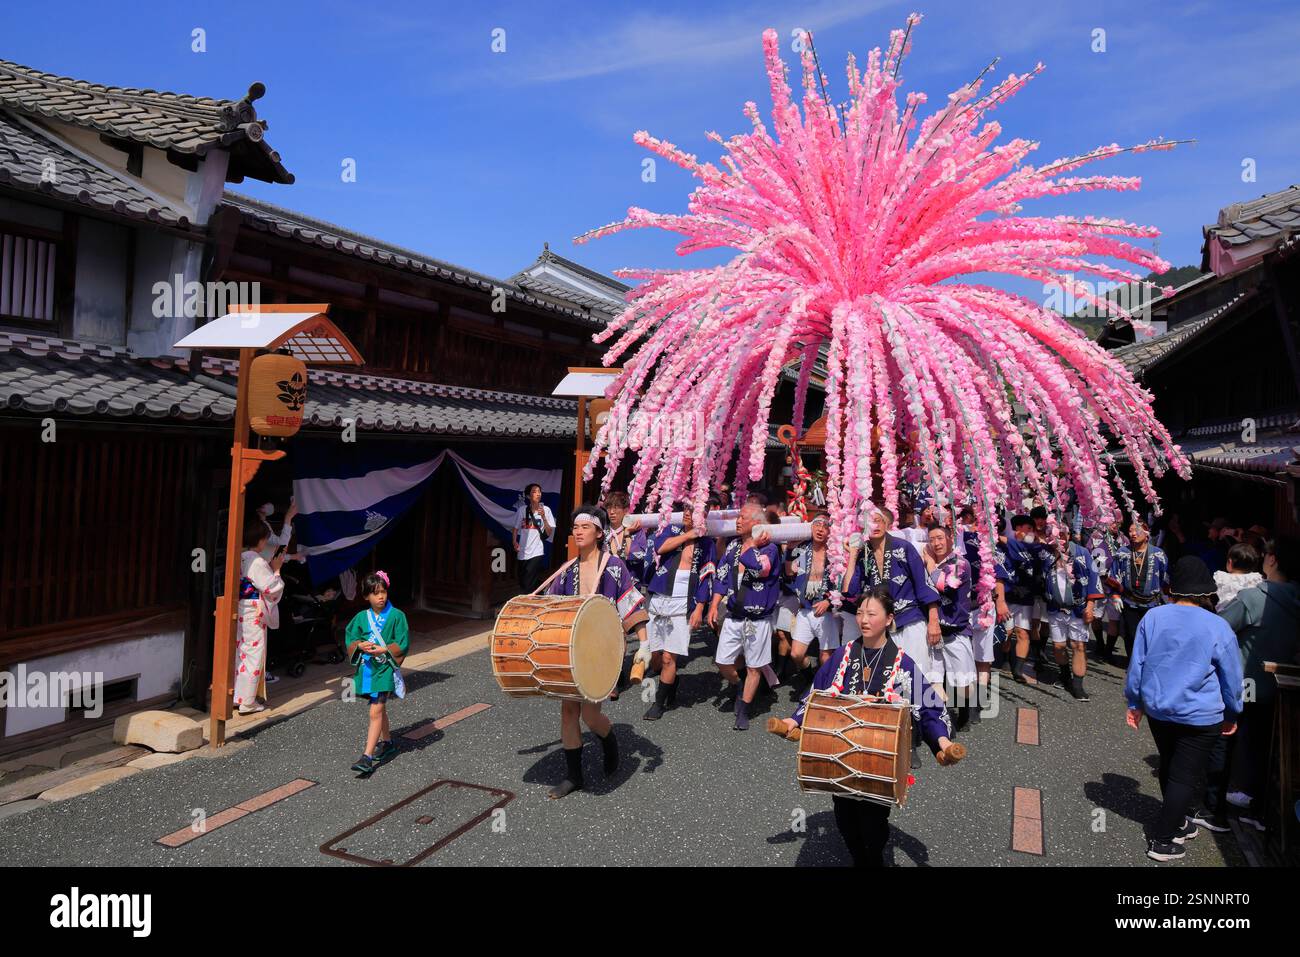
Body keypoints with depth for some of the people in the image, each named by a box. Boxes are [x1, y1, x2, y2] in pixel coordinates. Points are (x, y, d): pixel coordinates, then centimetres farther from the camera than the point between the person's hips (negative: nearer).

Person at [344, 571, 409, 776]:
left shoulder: (396, 616, -8)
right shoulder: (361, 617, 3)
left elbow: (402, 644, -7)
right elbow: (351, 640, 8)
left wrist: (384, 650, -20)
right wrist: (360, 645, -12)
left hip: (385, 668, -5)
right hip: (366, 667, 5)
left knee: (376, 712, -10)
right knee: (379, 708, 20)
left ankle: (367, 756, -9)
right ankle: (387, 743, 38)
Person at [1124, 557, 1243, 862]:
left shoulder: (1152, 617, -7)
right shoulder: (1218, 627, -14)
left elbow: (1136, 663, -1)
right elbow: (1232, 677, -4)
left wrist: (1134, 702, 12)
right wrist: (1231, 715, 12)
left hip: (1157, 708, 3)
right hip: (1200, 716, -3)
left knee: (1169, 769, 21)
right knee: (1185, 777, 7)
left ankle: (1179, 821, 39)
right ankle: (1162, 840, 11)